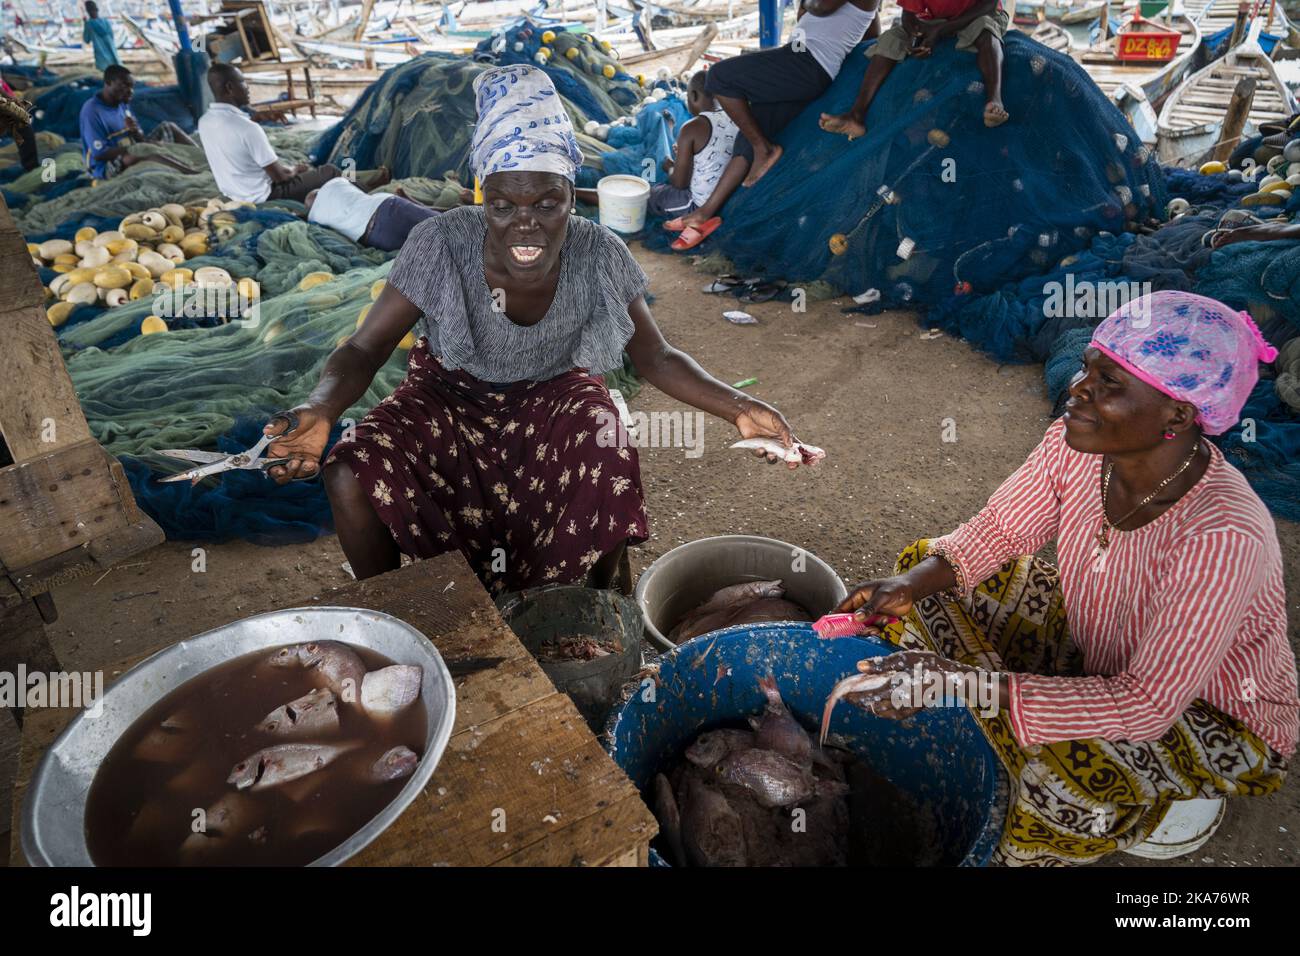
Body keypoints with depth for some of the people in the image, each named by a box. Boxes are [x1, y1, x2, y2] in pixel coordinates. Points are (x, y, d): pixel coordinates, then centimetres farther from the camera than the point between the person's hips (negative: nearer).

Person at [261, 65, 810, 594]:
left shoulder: (599, 256, -19)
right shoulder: (440, 245, -23)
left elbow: (656, 358, -8)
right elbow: (364, 350, -19)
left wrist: (738, 408, -23)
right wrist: (319, 410, -41)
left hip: (554, 400, 1)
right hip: (449, 400, 0)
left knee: (611, 487, -30)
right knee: (351, 479, -25)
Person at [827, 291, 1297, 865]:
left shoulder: (1222, 538, -38)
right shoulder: (1076, 445, -20)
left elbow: (1147, 706, -35)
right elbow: (996, 532, -6)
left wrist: (963, 682, -43)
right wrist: (910, 586, -25)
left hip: (1223, 725, -6)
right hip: (1094, 653, 6)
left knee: (1081, 784, -37)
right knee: (926, 567, -4)